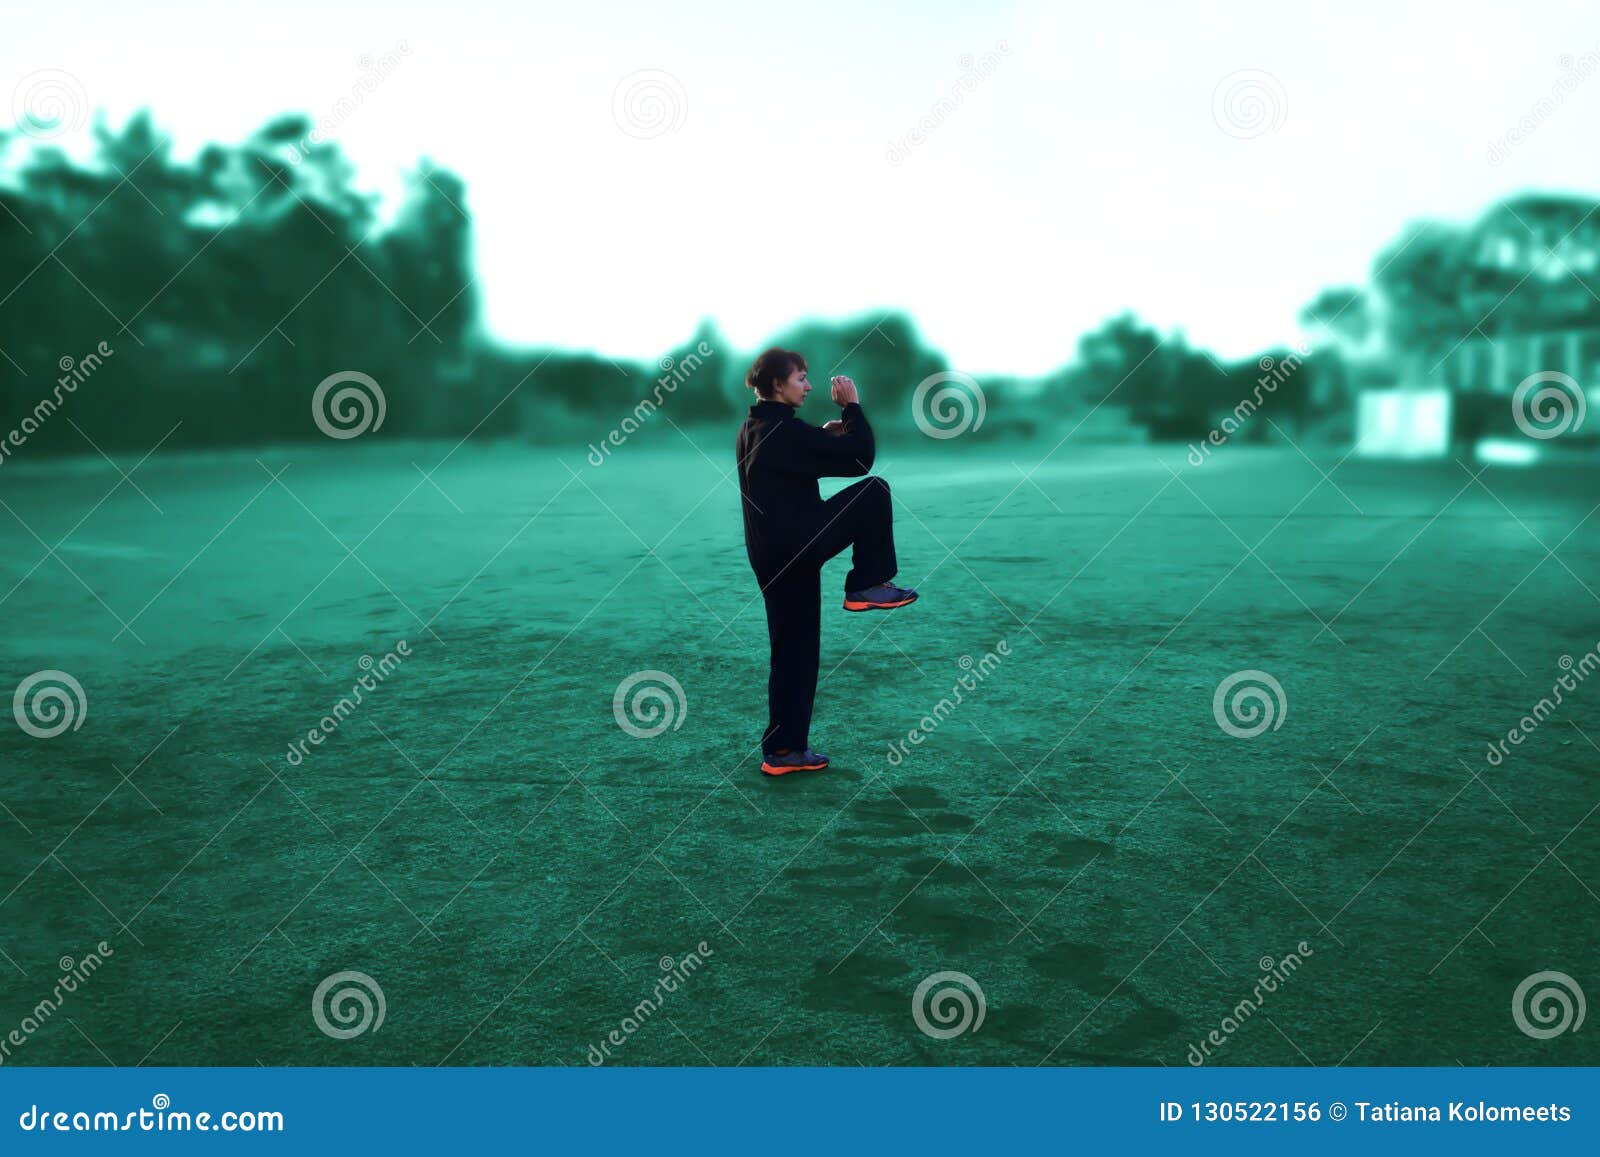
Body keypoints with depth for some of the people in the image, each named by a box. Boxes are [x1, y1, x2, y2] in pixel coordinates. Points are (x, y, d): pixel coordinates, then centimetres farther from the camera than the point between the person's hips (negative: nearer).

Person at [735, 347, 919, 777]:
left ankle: (784, 750, 17)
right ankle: (866, 587, 6)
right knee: (875, 490, 0)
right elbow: (861, 458, -14)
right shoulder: (787, 429, -15)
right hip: (797, 545, -9)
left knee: (794, 652, 14)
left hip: (769, 555, 9)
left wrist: (825, 437, 17)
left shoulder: (752, 429, 14)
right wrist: (852, 406, -4)